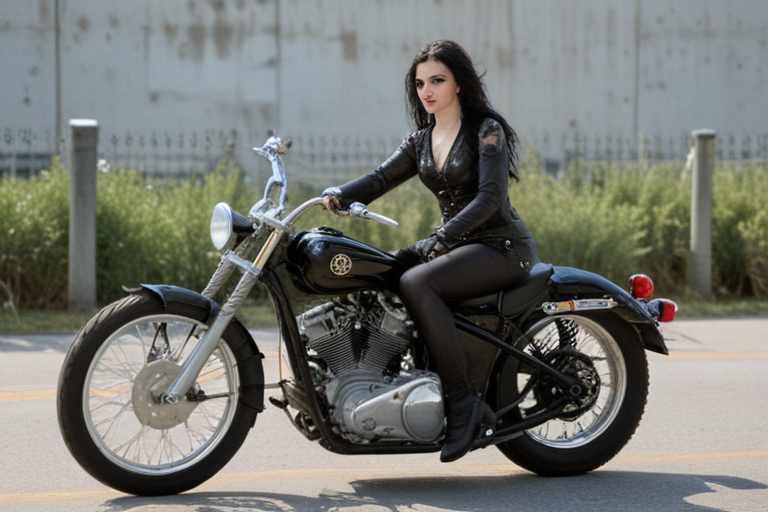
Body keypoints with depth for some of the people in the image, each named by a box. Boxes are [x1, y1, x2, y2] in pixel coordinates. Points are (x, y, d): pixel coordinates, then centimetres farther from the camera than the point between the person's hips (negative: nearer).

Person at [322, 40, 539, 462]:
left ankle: (463, 404, -28)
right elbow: (381, 178, 4)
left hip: (503, 247, -8)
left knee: (415, 282, -30)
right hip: (455, 244, 8)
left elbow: (490, 196, -20)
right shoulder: (421, 141, 14)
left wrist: (442, 237, -30)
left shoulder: (487, 130, -9)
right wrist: (340, 195, -18)